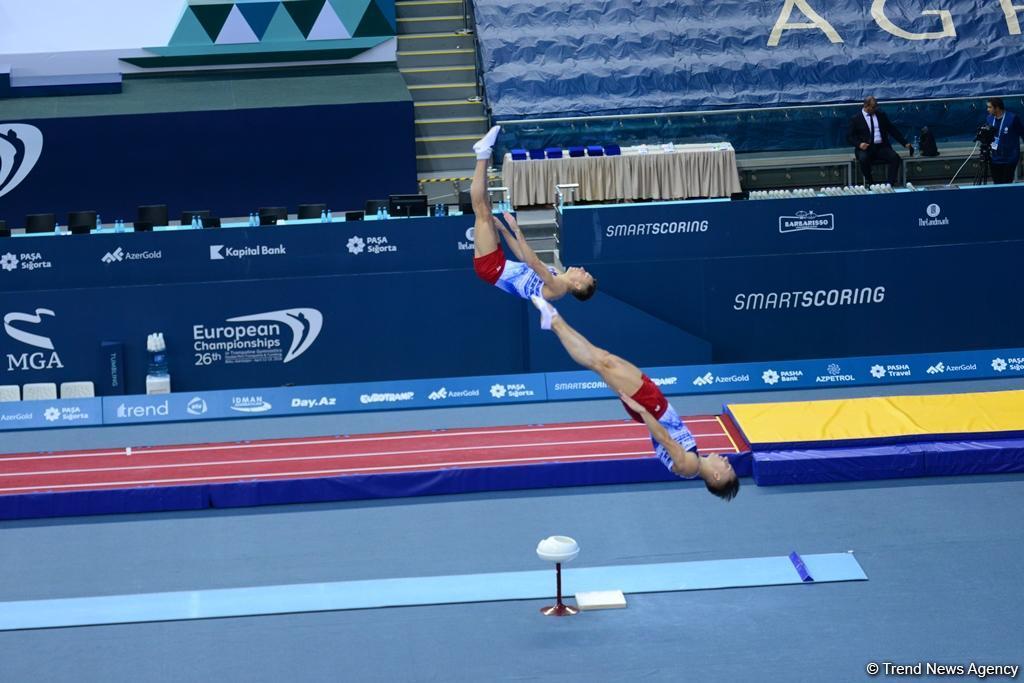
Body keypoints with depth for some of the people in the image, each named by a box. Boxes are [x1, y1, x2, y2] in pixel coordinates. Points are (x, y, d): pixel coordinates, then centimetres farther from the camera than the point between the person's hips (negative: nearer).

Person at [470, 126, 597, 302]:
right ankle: (484, 155, 3)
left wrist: (517, 230, -36)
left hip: (492, 267, -8)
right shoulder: (556, 279, 10)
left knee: (483, 211, -15)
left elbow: (534, 263, -31)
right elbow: (523, 256, 19)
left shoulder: (558, 288, -17)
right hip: (497, 266, 8)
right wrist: (502, 229, 16)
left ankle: (483, 154, -6)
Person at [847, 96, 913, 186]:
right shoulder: (856, 119, 4)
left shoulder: (881, 115, 14)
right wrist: (859, 144, -18)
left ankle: (891, 184, -25)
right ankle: (870, 184, -20)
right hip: (865, 148, -3)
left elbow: (893, 130, 15)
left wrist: (905, 143, 8)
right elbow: (849, 137, 2)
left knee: (895, 157, -25)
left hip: (882, 147, 3)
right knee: (863, 159, -36)